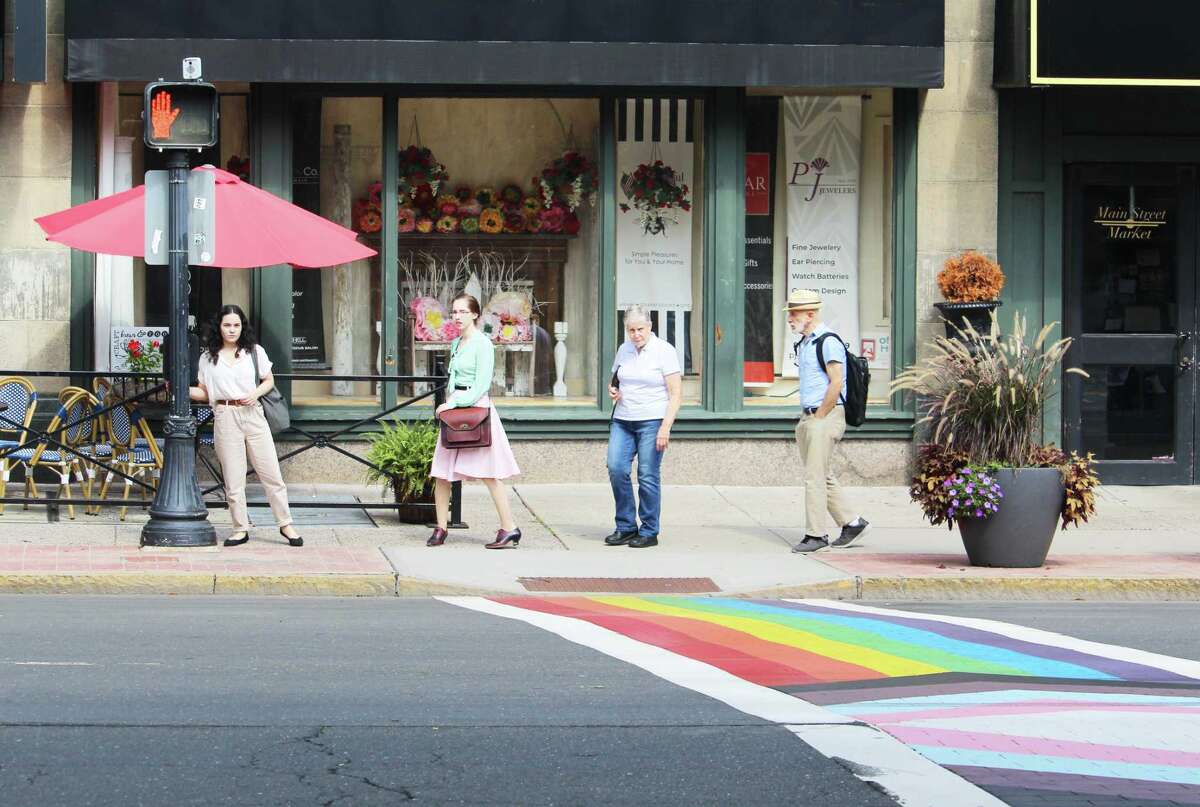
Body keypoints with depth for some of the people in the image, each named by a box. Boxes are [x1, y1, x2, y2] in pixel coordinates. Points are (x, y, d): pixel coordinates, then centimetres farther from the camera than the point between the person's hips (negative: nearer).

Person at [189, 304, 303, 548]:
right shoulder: (208, 357, 7)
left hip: (253, 415, 0)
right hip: (225, 418, 0)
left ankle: (285, 524, 10)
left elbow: (269, 380, 12)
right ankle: (240, 529, 12)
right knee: (233, 478, 2)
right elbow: (205, 392, 11)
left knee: (271, 473, 1)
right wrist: (183, 390, -5)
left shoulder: (254, 351, 6)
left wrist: (256, 393, -7)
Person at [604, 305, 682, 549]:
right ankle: (626, 527, 5)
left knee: (647, 476, -6)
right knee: (616, 468, -7)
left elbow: (676, 394, -7)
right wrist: (613, 390, 3)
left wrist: (665, 428, -15)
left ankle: (649, 533, 4)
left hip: (652, 421, -5)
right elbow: (615, 380, 28)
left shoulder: (664, 351, -4)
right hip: (622, 420, 5)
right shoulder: (624, 350, 13)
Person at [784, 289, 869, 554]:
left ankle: (816, 535, -4)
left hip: (826, 417, -10)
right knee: (822, 476, 13)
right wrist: (806, 417, 15)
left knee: (815, 476, -9)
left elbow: (836, 383, -19)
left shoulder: (828, 342, -13)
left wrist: (819, 415, -15)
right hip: (808, 417, 10)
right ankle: (851, 523, 21)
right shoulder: (804, 343, 17)